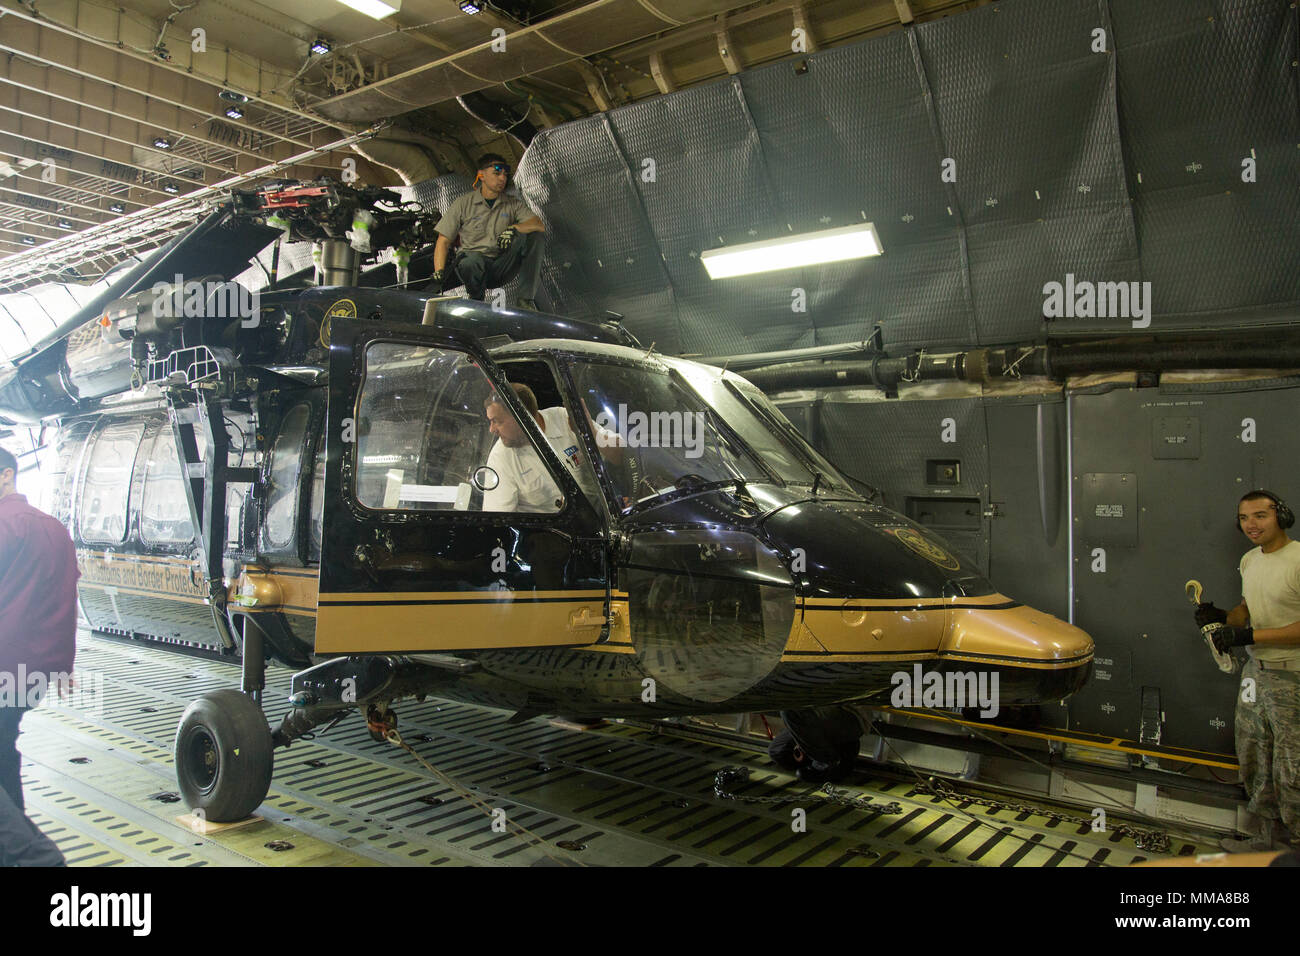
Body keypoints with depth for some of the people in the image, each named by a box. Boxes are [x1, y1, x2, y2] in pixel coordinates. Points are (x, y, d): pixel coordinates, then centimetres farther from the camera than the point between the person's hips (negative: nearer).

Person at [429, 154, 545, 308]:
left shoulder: (514, 204, 8)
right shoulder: (464, 203, 2)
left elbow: (539, 225, -9)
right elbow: (443, 242, 1)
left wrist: (514, 228, -28)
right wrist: (438, 275, -14)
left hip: (501, 269, 2)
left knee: (533, 234, -18)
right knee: (472, 260, -39)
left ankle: (527, 297, -18)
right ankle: (477, 297, -3)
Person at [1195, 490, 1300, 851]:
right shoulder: (1249, 560, 10)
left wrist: (1247, 635, -22)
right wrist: (1222, 617, 2)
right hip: (1257, 669, 8)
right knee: (1254, 765, 16)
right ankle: (1268, 839, 29)